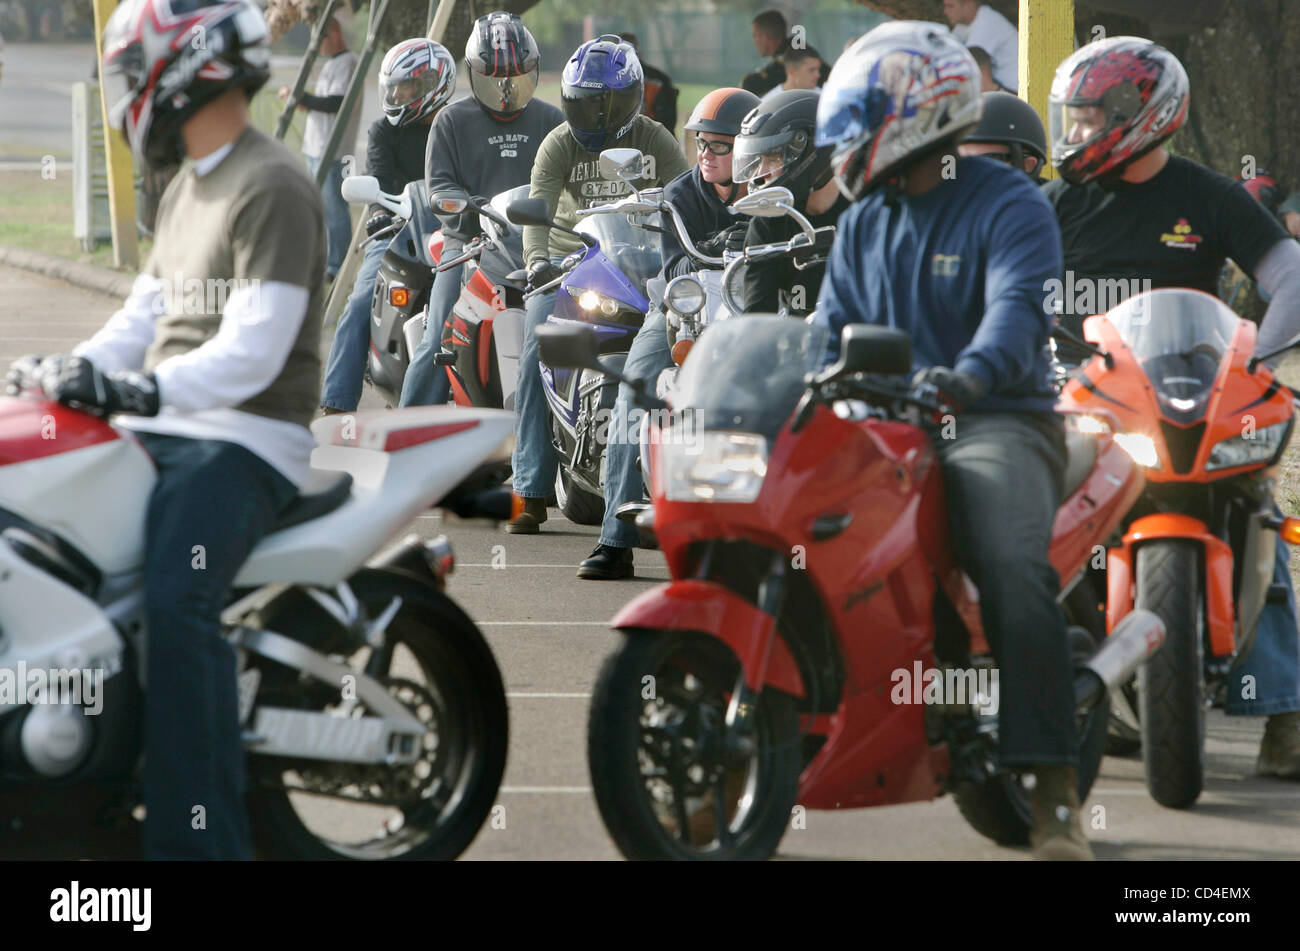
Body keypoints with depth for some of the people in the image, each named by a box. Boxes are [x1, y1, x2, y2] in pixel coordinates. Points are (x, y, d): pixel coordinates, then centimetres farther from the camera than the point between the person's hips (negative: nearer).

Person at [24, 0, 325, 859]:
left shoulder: (274, 189, -12)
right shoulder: (188, 191, 21)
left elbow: (254, 350, -22)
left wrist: (152, 390, -34)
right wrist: (71, 371, 5)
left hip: (245, 438, -10)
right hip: (160, 430, 10)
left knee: (176, 604, -31)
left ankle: (200, 840, -34)